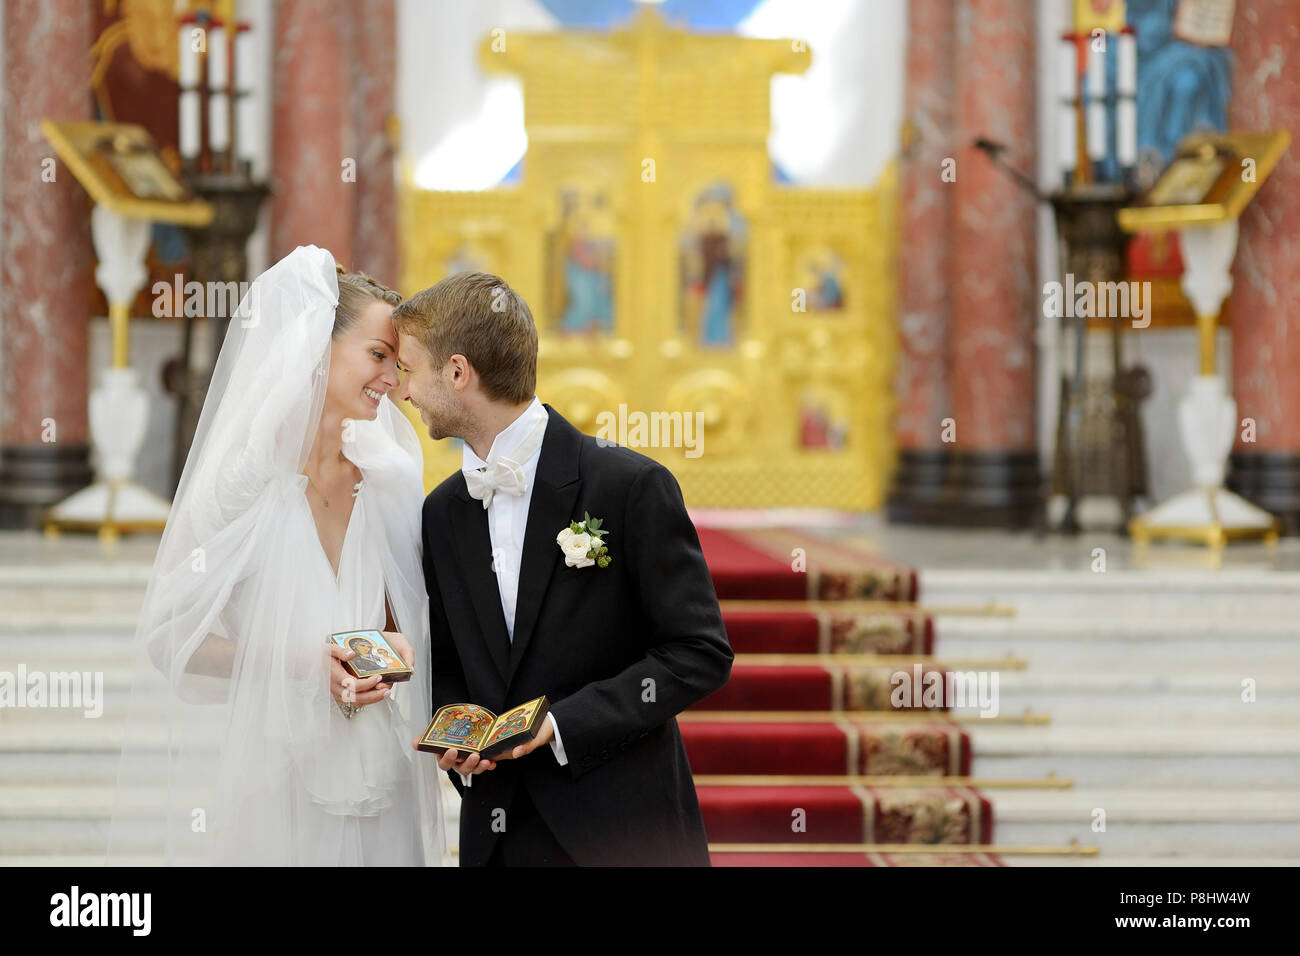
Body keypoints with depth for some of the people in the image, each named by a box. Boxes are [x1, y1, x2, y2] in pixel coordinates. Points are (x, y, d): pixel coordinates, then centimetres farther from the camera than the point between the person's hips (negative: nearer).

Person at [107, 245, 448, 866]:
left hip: (381, 784, 4)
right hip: (276, 782, -4)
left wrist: (397, 646, -8)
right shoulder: (245, 483, -10)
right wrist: (301, 661, -19)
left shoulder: (390, 483, 2)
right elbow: (168, 639, -9)